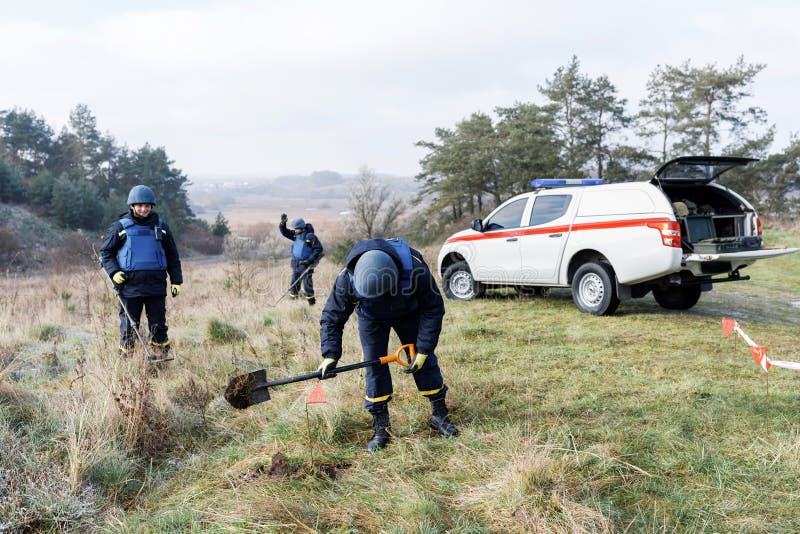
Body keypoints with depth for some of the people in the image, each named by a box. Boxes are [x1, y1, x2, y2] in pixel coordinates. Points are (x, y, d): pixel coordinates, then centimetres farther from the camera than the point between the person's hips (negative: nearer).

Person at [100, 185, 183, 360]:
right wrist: (114, 272, -6)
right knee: (128, 327, 3)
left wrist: (176, 280, 10)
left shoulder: (161, 227, 10)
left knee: (158, 326, 5)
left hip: (156, 286, 2)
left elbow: (172, 256, 16)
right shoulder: (121, 227, 3)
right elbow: (105, 252, 9)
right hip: (129, 285, -2)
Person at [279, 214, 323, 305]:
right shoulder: (295, 235, 7)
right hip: (296, 264, 7)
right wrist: (283, 223, -9)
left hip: (306, 265, -7)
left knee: (307, 285, -4)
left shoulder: (310, 236, -13)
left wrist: (310, 259, -19)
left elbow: (319, 248, -14)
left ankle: (312, 303, 5)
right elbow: (284, 232, 9)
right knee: (293, 285, 9)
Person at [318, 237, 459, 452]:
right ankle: (381, 428, 2)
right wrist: (330, 355, -33)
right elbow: (331, 318, -22)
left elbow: (433, 309, -24)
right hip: (371, 318, 0)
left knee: (425, 361, 0)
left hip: (409, 313, 0)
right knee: (374, 366, -8)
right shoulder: (347, 279, -37)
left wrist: (424, 350, -25)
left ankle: (439, 415, 17)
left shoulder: (416, 270, -40)